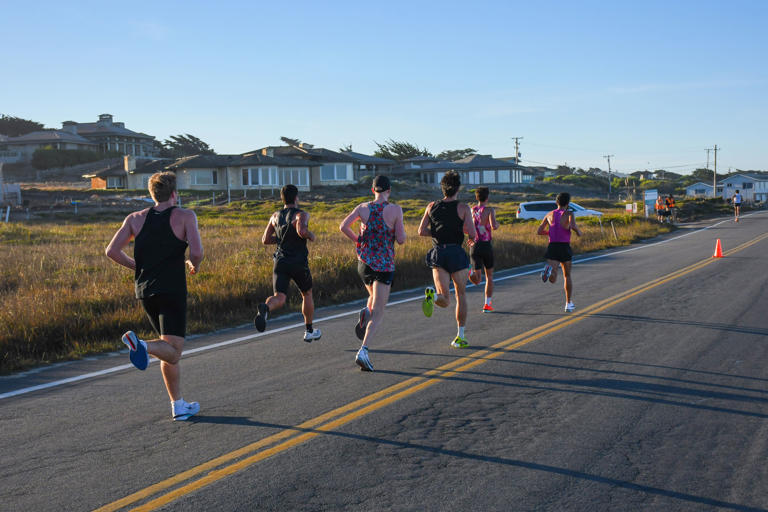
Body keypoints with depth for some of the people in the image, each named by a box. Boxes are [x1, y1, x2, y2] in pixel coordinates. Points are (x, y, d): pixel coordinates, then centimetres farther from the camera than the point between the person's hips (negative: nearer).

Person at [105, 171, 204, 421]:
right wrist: (194, 265, 9)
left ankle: (179, 406, 19)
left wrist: (138, 267, 18)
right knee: (173, 352, -8)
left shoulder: (135, 218, 10)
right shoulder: (185, 217, -1)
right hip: (172, 290, -6)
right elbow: (197, 252, -14)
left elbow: (112, 251, 3)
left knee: (170, 352, 17)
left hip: (145, 290, 6)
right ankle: (141, 344, -37)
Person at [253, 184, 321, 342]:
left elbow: (265, 240, 14)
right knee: (307, 294, 20)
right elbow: (302, 231, -27)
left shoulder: (275, 216, 11)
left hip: (280, 262, 3)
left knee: (279, 299, -8)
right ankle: (309, 331, 31)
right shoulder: (301, 215, -6)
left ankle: (265, 308, -44)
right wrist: (310, 235, -5)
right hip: (299, 263, -3)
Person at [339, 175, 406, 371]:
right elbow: (401, 240, -6)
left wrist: (358, 240, 10)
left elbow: (343, 226, -6)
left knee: (376, 297, 33)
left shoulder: (362, 208, 2)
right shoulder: (395, 210, -7)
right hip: (385, 265, -4)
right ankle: (363, 351, -23)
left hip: (364, 262, 4)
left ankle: (365, 313, 1)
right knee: (378, 313, -5)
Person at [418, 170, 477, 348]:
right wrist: (463, 229, 11)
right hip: (456, 253, -2)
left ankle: (433, 294, -36)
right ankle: (460, 337, 17)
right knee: (461, 295, 16)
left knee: (445, 301, 0)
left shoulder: (432, 206, 6)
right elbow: (472, 234, -11)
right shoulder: (463, 208, -4)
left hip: (438, 253, 2)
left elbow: (421, 231, 4)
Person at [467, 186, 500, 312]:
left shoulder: (470, 210, 7)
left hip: (474, 246, 2)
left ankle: (472, 272, -33)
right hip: (486, 245, -2)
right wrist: (497, 224, 2)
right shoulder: (490, 210, -5)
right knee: (489, 276, 17)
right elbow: (493, 226, -21)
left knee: (477, 280, 2)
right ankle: (487, 304, 16)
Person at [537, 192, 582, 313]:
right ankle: (569, 304, 23)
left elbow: (539, 231, 13)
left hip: (552, 247, 2)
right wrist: (579, 232, 0)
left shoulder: (550, 215, 12)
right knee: (567, 275, 19)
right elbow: (573, 225, -22)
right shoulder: (569, 214, -1)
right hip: (565, 247, -2)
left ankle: (548, 270, -45)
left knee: (552, 279, -9)